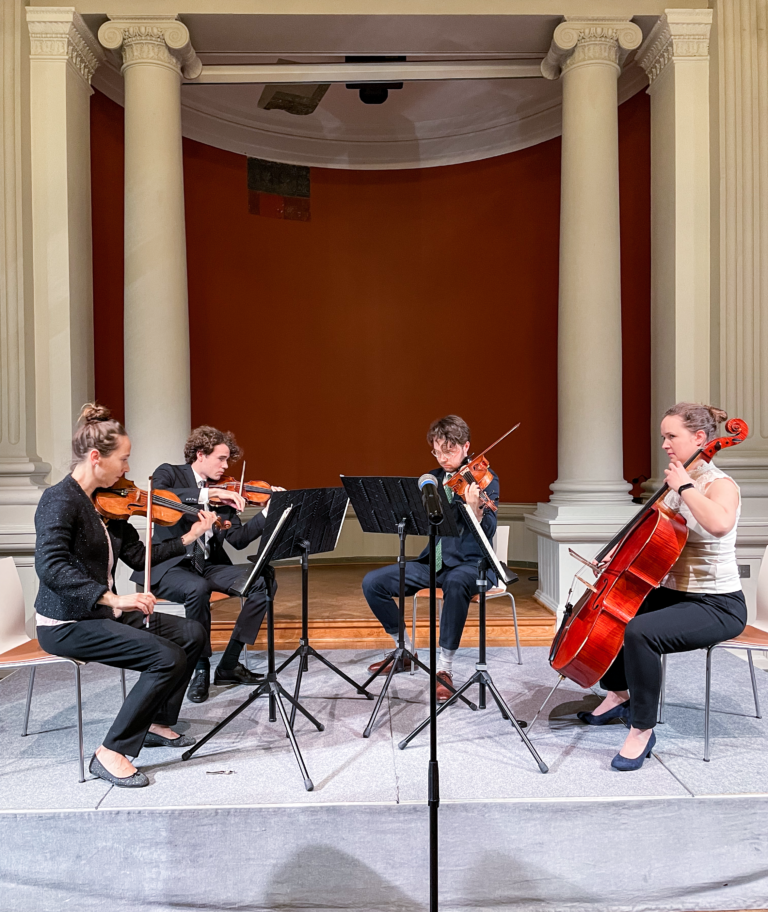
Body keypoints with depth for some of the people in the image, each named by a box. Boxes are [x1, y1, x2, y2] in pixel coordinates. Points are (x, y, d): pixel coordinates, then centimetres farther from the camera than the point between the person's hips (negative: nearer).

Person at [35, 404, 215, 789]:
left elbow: (138, 555, 8)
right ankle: (111, 754, -9)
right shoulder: (59, 500, -18)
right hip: (66, 624, -9)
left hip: (102, 613, 9)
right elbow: (50, 567, -31)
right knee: (167, 657, -21)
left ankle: (157, 722, 18)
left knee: (192, 633, 4)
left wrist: (189, 537, 1)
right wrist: (112, 598, -38)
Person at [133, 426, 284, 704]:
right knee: (197, 588, -37)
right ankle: (201, 668, -14)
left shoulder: (222, 491, 12)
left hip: (208, 565, 6)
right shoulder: (169, 473, 0)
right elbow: (156, 495, -27)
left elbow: (238, 539, 4)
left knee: (262, 582, -15)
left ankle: (229, 665, -5)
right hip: (170, 565, -5)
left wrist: (268, 511, -8)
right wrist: (209, 493, -32)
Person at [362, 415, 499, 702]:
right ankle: (404, 650, 10)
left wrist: (474, 507, -38)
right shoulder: (433, 479, 12)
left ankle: (445, 667, -26)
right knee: (372, 582, -9)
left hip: (470, 563, -6)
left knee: (456, 583, -41)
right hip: (434, 560, 6)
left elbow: (487, 533, -18)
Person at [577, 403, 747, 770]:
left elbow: (719, 523, -40)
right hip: (673, 593, 10)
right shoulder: (679, 484, 10)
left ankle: (642, 730, -15)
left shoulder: (720, 485, -16)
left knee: (639, 631, -33)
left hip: (718, 606, -9)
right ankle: (618, 695, 28)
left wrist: (684, 487, -27)